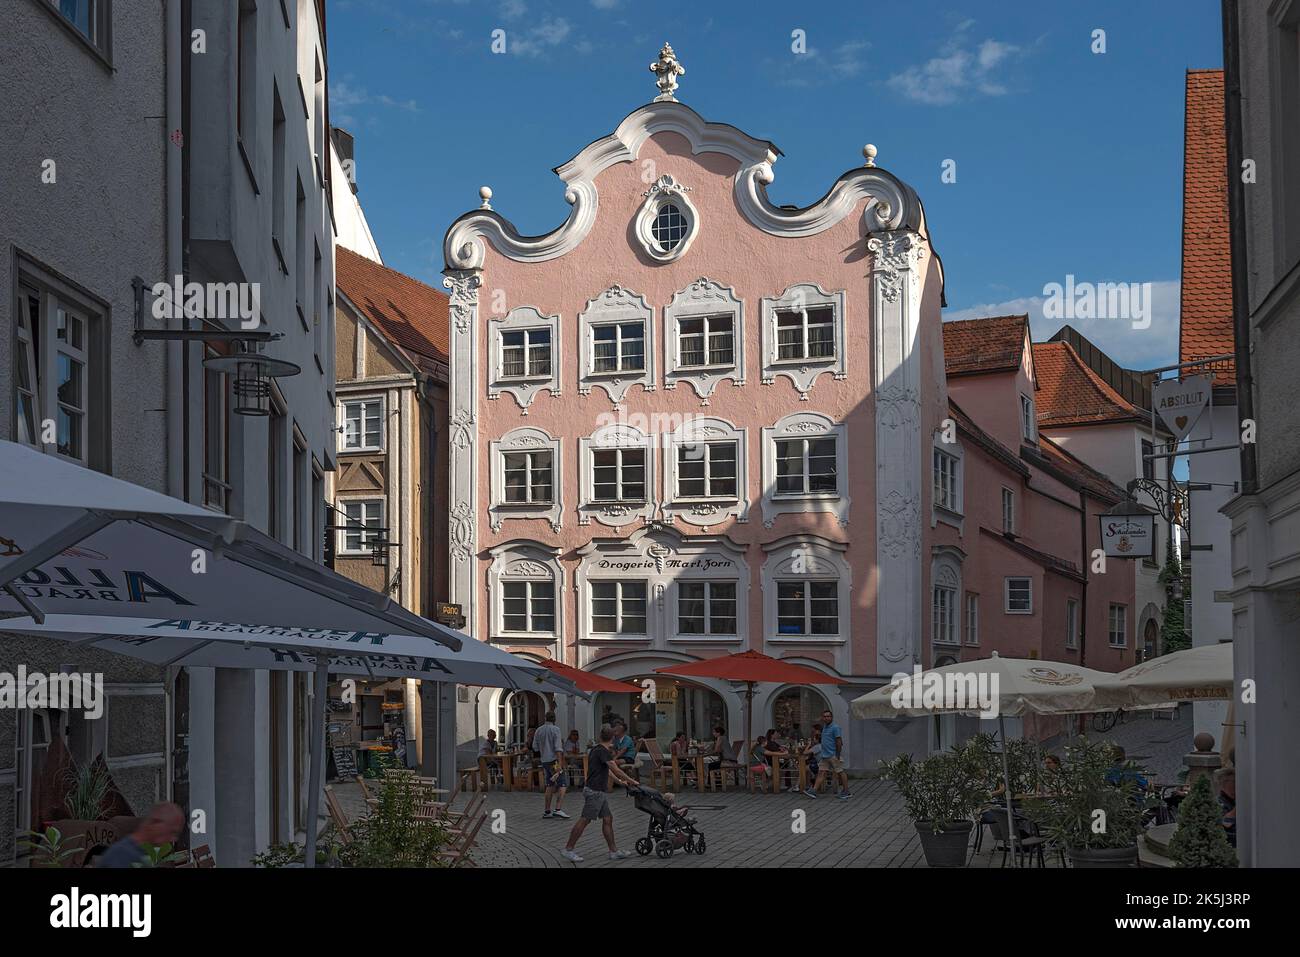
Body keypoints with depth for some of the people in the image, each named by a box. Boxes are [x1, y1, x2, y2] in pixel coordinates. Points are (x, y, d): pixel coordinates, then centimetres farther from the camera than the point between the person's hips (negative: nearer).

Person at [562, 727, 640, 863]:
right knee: (584, 820, -5)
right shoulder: (604, 752, -15)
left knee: (607, 819, 9)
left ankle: (614, 851, 11)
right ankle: (568, 849, 1)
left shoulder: (596, 750, 15)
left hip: (600, 792, 10)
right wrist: (630, 781, -5)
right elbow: (616, 770, -16)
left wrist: (620, 781, 28)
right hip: (594, 791, -10)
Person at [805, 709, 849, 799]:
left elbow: (839, 742, -16)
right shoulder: (824, 727, 15)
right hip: (825, 755, 8)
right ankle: (813, 791, -2)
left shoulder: (835, 727, -12)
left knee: (840, 772, 1)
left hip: (833, 755, -8)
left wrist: (838, 756, -18)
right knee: (821, 772, 3)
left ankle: (846, 792, 10)